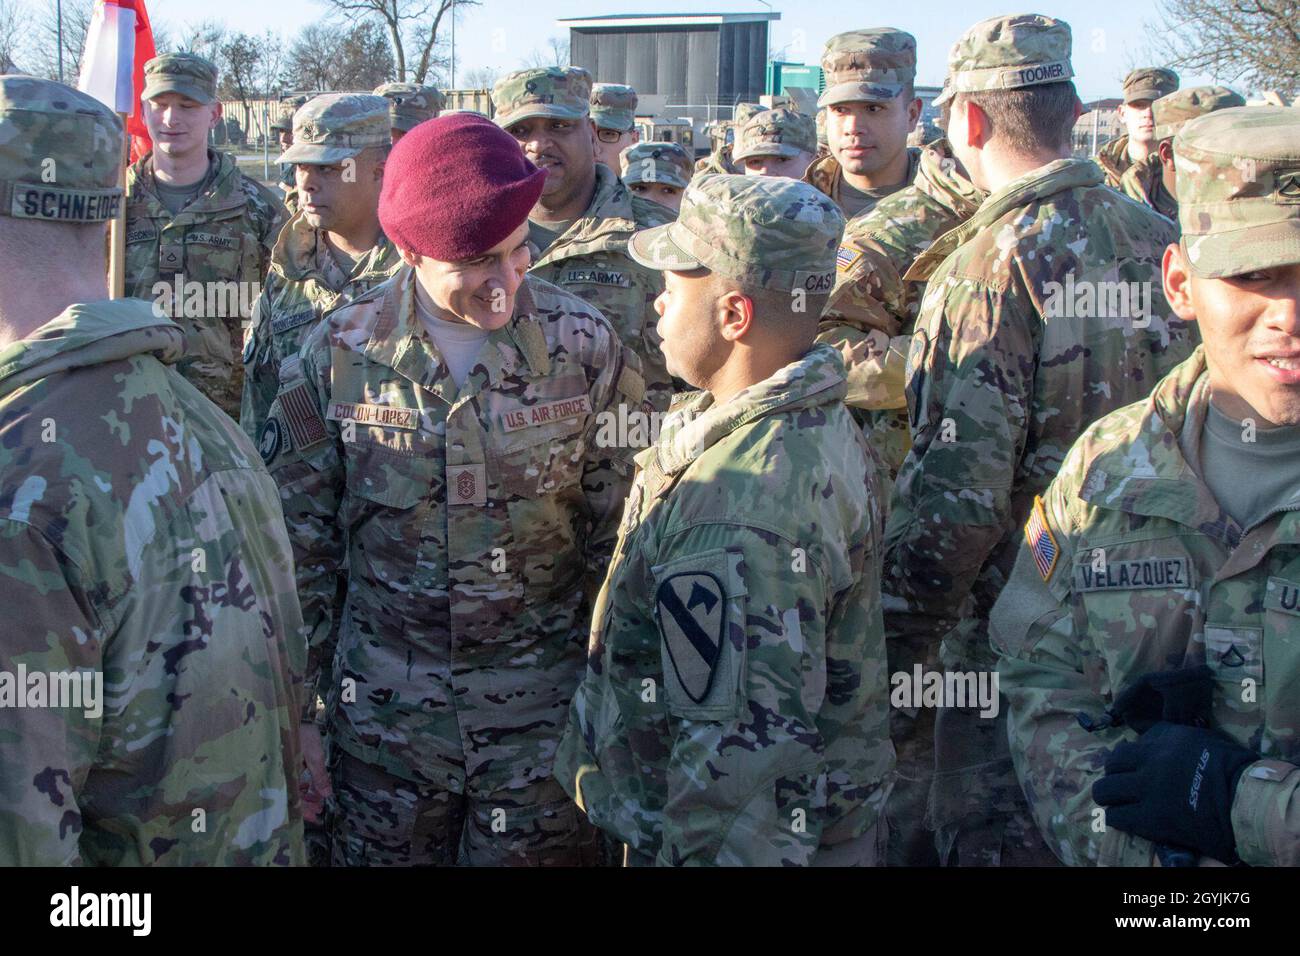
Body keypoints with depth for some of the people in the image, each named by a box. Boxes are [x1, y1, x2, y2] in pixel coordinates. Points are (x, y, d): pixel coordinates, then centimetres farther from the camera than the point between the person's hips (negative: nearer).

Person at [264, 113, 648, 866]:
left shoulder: (583, 344, -7)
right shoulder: (340, 352, -6)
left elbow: (621, 528, 0)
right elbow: (304, 535, 4)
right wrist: (309, 688, 6)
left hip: (544, 705, -1)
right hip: (387, 706, 1)